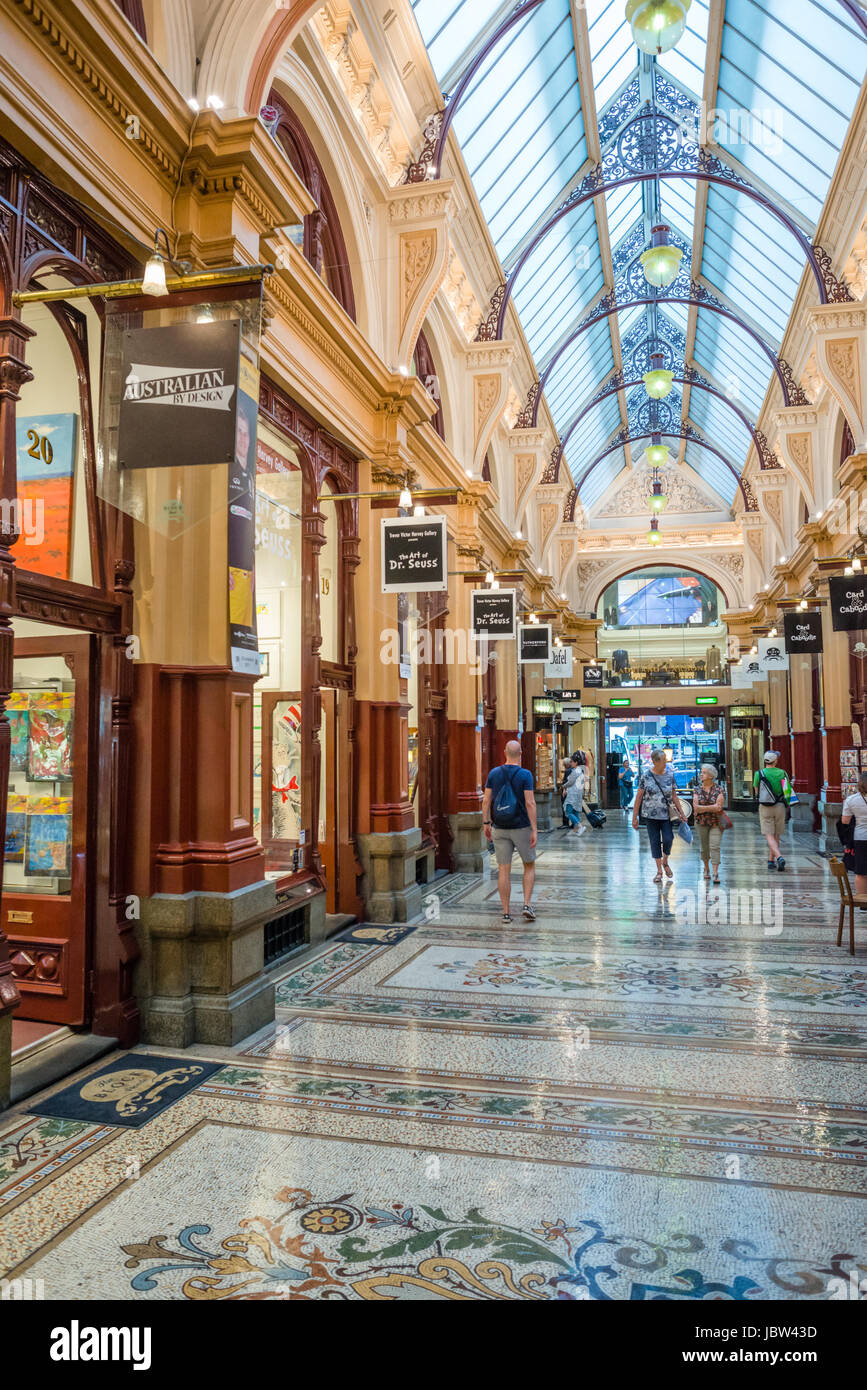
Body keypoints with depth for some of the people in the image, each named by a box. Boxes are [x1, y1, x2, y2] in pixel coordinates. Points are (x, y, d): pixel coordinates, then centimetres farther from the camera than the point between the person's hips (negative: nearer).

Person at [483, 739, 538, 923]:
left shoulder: (494, 773, -2)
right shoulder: (525, 775, -11)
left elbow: (486, 800, -1)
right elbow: (530, 803, -16)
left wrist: (486, 823, 9)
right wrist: (534, 830, -13)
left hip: (499, 829, 2)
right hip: (521, 828, -2)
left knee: (503, 871, 7)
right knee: (529, 866, 15)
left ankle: (506, 912, 7)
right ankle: (527, 905, 3)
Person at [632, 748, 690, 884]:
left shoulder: (669, 774, 1)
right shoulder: (646, 775, -5)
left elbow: (674, 796, 9)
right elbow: (639, 796, -2)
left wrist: (682, 813, 5)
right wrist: (634, 817, -2)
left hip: (667, 814, 1)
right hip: (651, 815, -1)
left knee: (668, 840, -9)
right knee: (655, 842, 4)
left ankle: (665, 862, 21)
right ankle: (659, 871, 17)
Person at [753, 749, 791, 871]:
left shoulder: (759, 774, -6)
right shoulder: (783, 773, 0)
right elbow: (788, 791, 6)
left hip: (765, 807, -2)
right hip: (780, 807, 3)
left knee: (769, 836, -4)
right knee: (776, 835, 14)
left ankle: (779, 857, -23)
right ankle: (771, 860, 19)